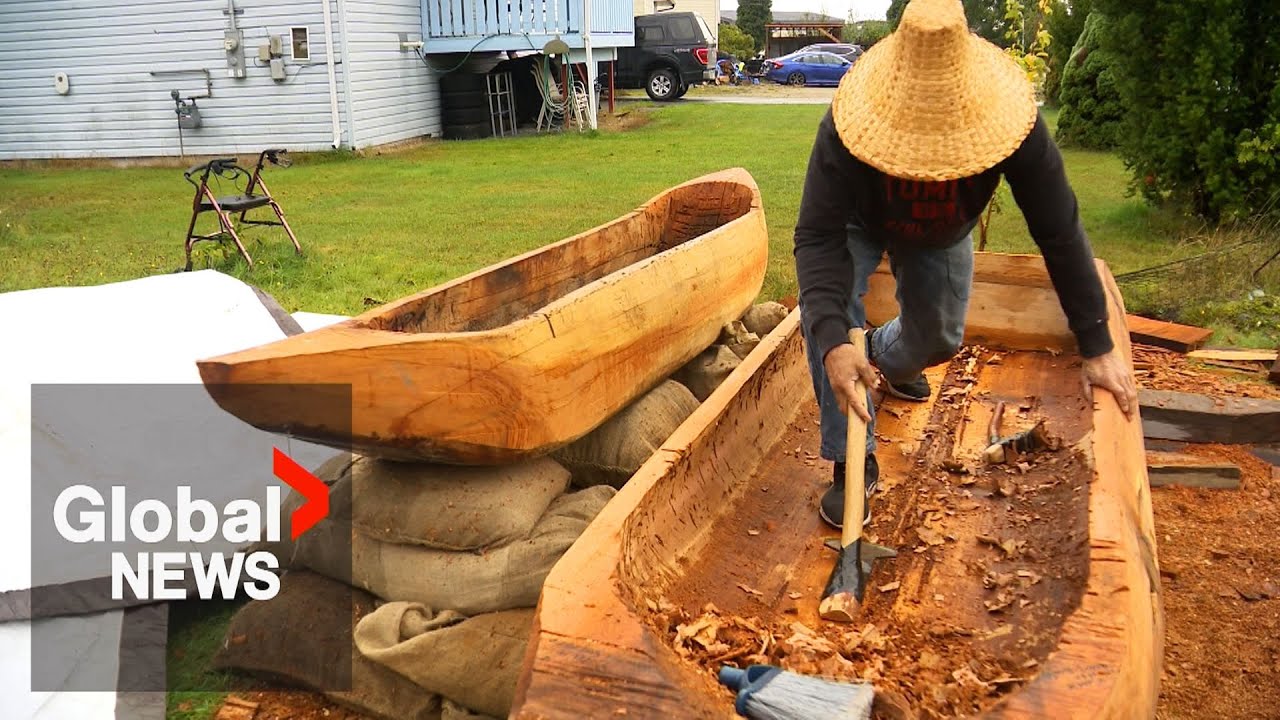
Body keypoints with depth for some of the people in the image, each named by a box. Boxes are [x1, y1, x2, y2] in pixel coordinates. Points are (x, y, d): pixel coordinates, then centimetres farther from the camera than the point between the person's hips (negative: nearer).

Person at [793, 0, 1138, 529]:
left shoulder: (1015, 128, -38)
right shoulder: (847, 129, -44)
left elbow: (1060, 233, -30)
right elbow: (817, 237, -45)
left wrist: (1097, 349, -28)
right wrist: (832, 343, -60)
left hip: (942, 234, 3)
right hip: (860, 224, -2)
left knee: (939, 340, 11)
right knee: (827, 306, -29)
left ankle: (886, 360, 52)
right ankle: (854, 464, -17)